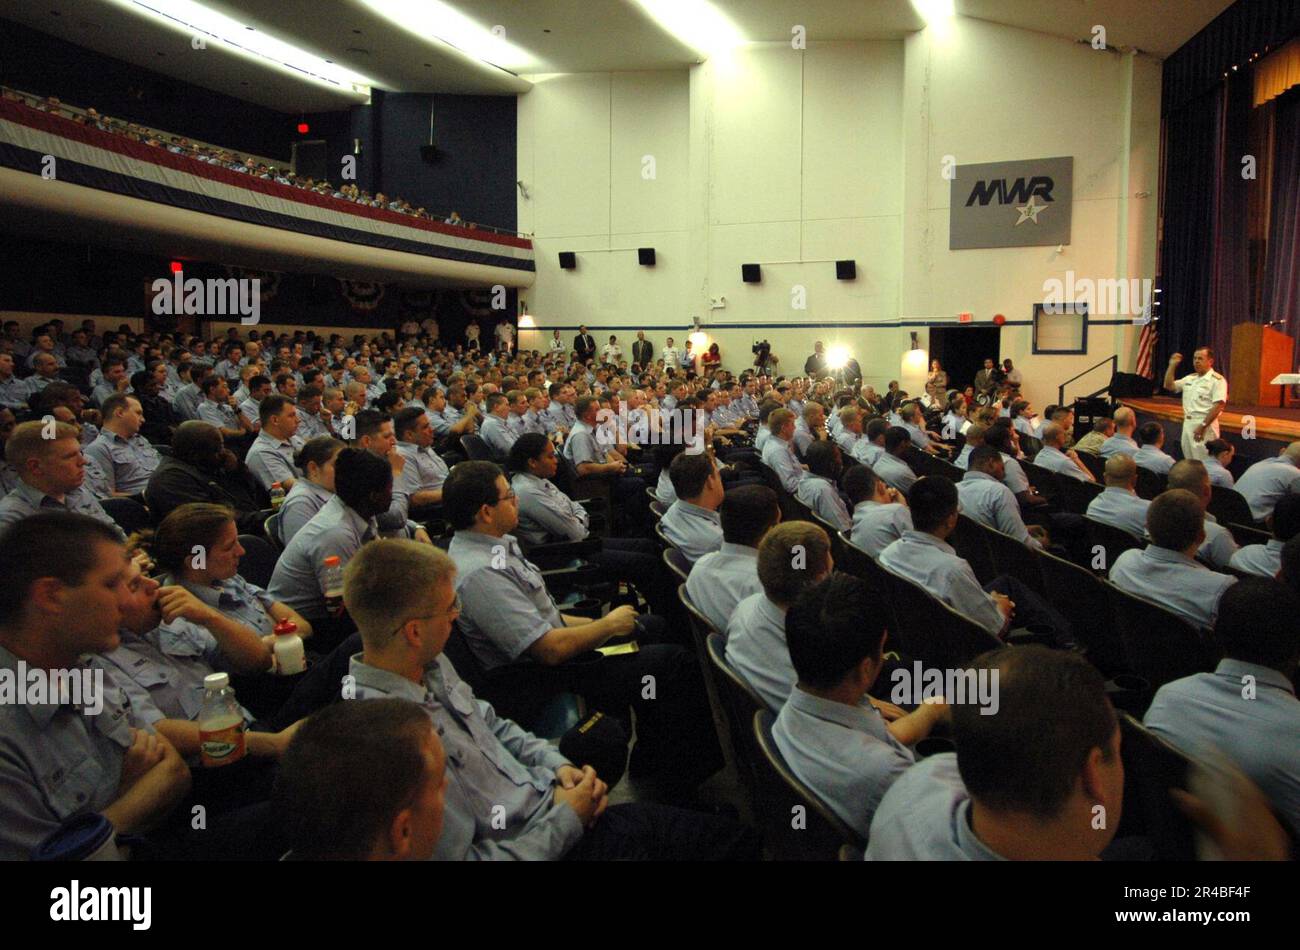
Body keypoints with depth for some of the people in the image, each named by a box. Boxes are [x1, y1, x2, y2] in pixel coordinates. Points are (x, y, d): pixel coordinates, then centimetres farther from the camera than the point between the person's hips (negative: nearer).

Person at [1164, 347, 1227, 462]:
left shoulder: (1217, 380, -9)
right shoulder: (1190, 378, 14)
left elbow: (1218, 406, -16)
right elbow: (1169, 386, 17)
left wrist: (1203, 426, -20)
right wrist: (1172, 365, 8)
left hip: (1205, 425, -7)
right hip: (1188, 424, 8)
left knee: (1203, 464, -9)